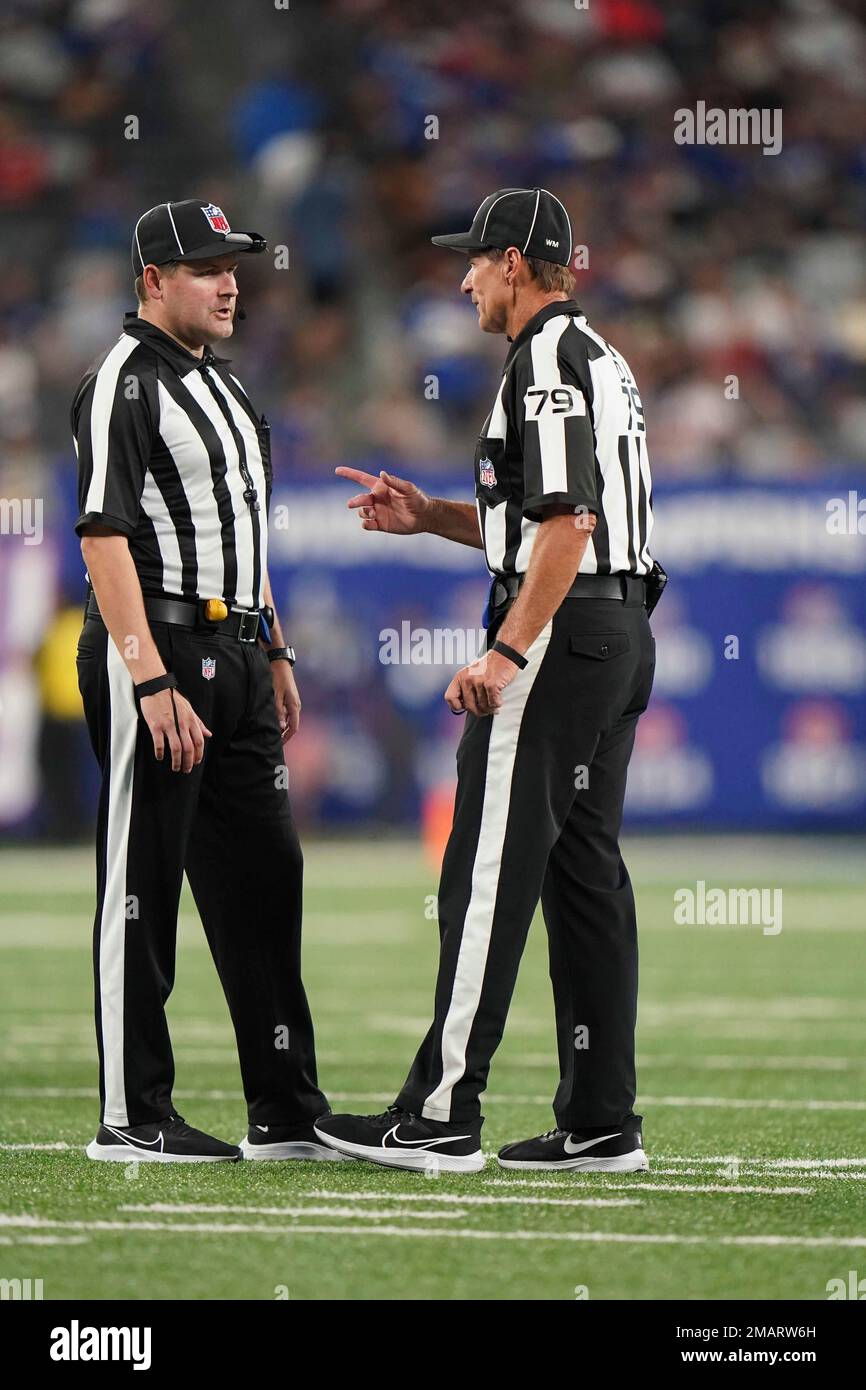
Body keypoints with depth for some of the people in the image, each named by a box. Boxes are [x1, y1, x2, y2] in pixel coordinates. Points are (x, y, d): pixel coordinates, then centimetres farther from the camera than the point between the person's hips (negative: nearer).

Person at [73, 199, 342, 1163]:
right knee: (141, 886, -5)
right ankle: (131, 1117, -1)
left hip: (235, 655, 9)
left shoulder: (220, 386, 19)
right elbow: (104, 538, -18)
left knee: (264, 883, 8)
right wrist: (153, 682, -25)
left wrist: (275, 652, 21)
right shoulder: (122, 384, -10)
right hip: (153, 650, -9)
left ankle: (286, 1112, 11)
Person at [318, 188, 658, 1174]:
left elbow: (567, 525, -22)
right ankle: (600, 1123, 9)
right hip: (622, 637, 10)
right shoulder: (601, 360, 21)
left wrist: (506, 652, -25)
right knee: (585, 875, 10)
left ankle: (440, 1117, -11)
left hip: (558, 634, -10)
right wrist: (428, 517, 19)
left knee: (488, 872, -10)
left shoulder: (547, 358, -12)